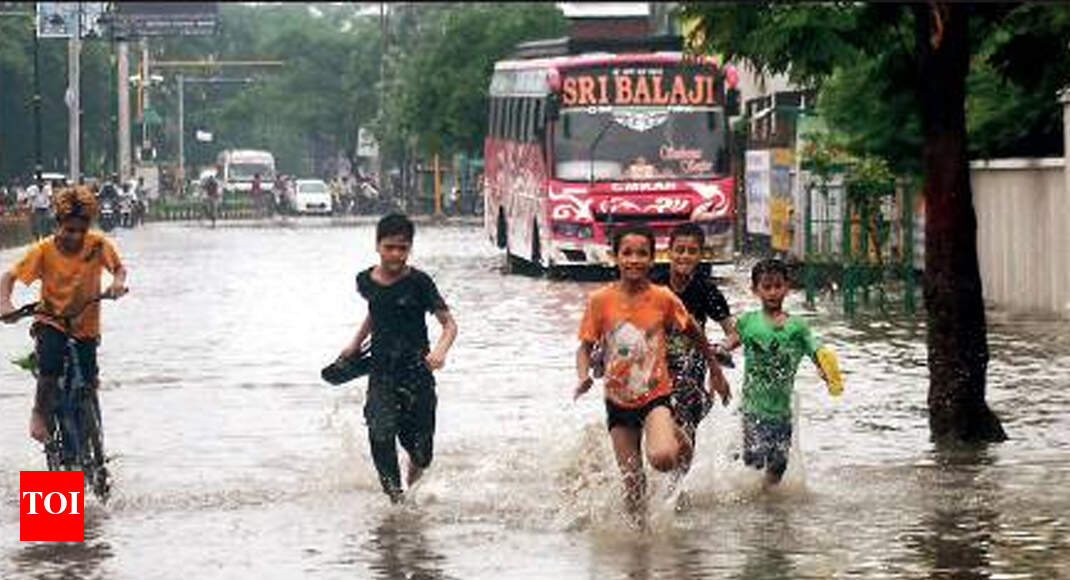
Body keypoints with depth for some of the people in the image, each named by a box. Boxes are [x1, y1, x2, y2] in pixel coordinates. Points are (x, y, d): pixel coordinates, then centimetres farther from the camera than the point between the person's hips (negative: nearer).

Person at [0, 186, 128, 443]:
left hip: (85, 326, 2)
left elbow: (119, 268, 4)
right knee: (51, 366, -28)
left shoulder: (98, 245, -10)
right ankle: (40, 413, -1)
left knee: (89, 383, -3)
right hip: (51, 322, -2)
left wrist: (118, 282, -20)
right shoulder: (44, 250, -14)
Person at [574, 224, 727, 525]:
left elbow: (693, 331, 8)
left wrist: (715, 367, 17)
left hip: (655, 394, -2)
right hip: (618, 400, 2)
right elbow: (586, 346, -1)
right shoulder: (600, 300, -7)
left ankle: (678, 437, 7)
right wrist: (584, 376, -21)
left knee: (663, 458, -27)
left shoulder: (663, 299, -8)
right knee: (632, 480, 5)